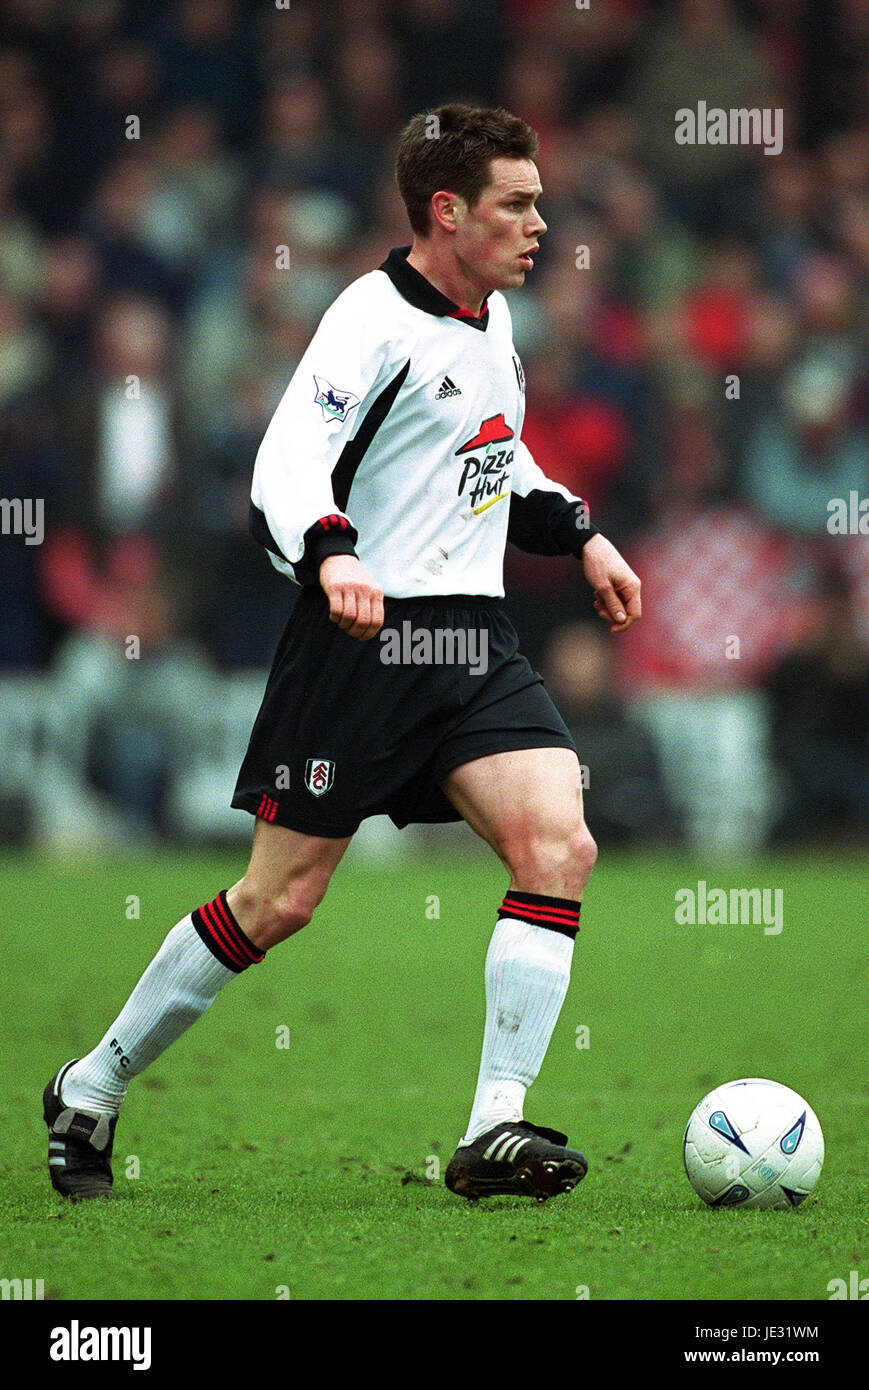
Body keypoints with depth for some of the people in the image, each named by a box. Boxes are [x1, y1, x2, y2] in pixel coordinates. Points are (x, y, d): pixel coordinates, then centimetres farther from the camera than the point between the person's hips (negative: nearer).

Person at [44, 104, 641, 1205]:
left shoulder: (490, 319, 14)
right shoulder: (377, 318, -12)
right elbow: (288, 462, -24)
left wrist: (579, 535, 21)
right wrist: (332, 556, -42)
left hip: (471, 641, 7)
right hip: (363, 638, -7)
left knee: (560, 846, -14)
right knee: (278, 900, -3)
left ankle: (494, 1132, -15)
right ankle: (90, 1092, 15)